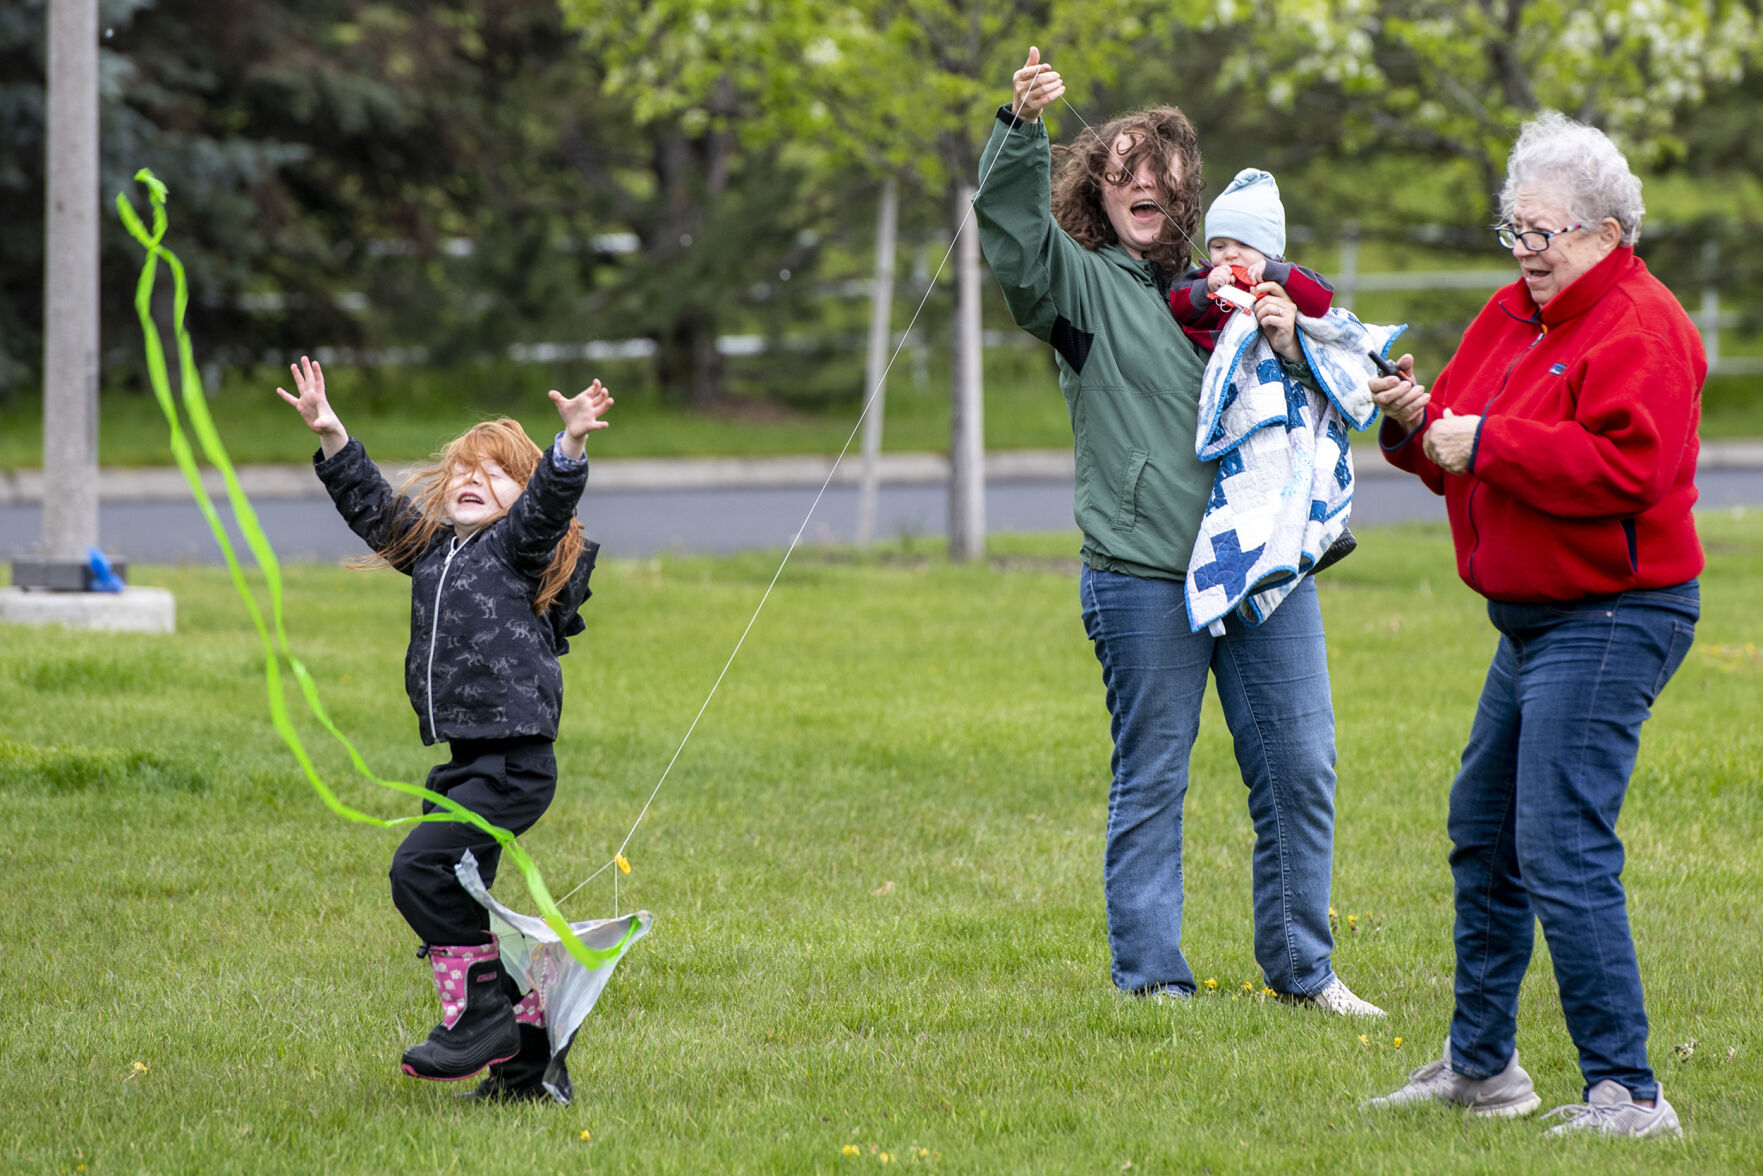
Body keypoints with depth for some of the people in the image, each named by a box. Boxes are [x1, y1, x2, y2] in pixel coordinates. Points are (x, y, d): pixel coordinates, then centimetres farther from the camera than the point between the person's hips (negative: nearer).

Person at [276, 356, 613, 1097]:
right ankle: (527, 1045, 15)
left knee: (421, 868, -19)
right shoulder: (432, 550, 17)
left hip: (515, 762, -9)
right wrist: (331, 436, 18)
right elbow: (371, 505, 24)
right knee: (454, 896, 9)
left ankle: (483, 1013, -12)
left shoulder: (519, 546, -4)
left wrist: (570, 443, -39)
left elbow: (549, 503, -22)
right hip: (467, 760, 9)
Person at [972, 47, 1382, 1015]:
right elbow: (1011, 229, -15)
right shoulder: (1082, 283, 5)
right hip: (1143, 575, -4)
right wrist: (1025, 123, -31)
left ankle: (1301, 969, 16)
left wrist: (1290, 348, -4)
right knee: (1150, 781, 0)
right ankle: (1150, 980, 7)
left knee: (1300, 770, 4)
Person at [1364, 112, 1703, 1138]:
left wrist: (1484, 442, -23)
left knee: (1562, 853, -17)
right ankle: (1480, 1065, 32)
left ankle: (1627, 1092, -15)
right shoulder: (1512, 317, 14)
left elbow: (1623, 467, -27)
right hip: (1534, 620, 10)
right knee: (1484, 833, 19)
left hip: (1610, 621, -10)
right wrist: (1417, 422, -4)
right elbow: (1468, 448, 18)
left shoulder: (1641, 328, -15)